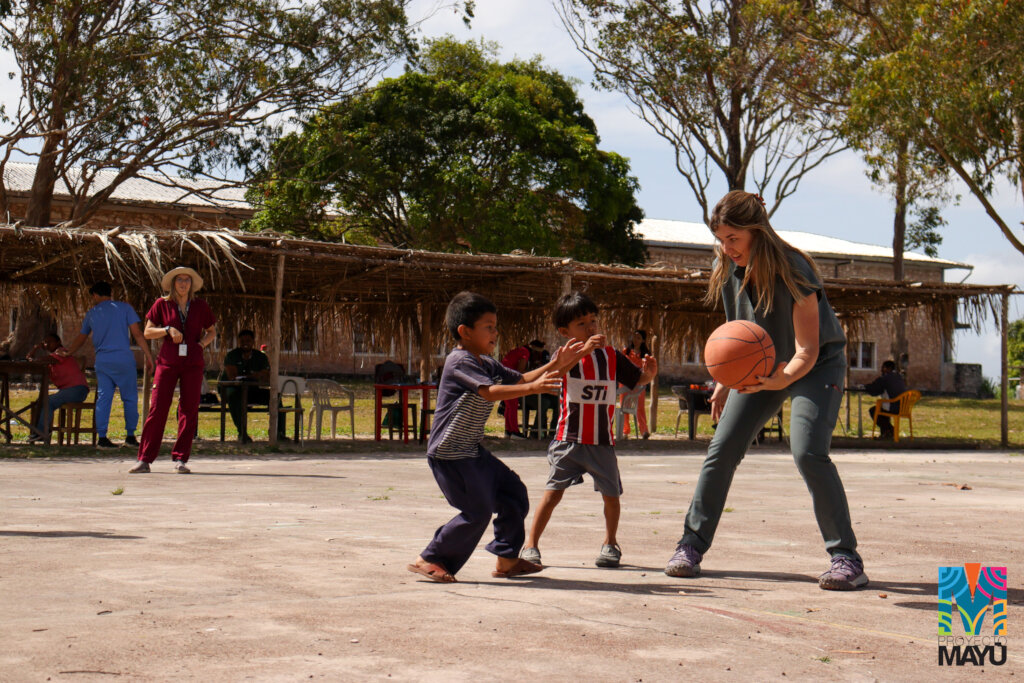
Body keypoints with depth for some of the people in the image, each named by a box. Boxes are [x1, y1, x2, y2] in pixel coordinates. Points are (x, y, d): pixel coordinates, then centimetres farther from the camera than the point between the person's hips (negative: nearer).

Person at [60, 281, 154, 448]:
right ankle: (130, 435, 4)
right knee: (130, 398, 5)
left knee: (103, 398, 4)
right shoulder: (124, 308, 4)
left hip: (102, 361, 3)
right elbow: (137, 334, -3)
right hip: (124, 359, -3)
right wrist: (148, 355, 0)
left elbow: (81, 338, 26)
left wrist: (69, 352, 44)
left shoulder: (92, 313, 14)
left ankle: (102, 437, -1)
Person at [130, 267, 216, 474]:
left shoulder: (200, 306, 9)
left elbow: (211, 332, 20)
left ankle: (180, 459, 4)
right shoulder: (162, 304, 6)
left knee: (189, 410, -2)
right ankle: (144, 459, -4)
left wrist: (202, 344, 1)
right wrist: (168, 330, -10)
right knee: (157, 408, -7)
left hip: (192, 363, 2)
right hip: (168, 362, -2)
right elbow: (147, 332, 6)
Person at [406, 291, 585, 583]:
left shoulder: (486, 364, 14)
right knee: (477, 511, -10)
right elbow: (490, 392, -30)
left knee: (514, 493, 11)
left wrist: (553, 366, 3)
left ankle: (506, 559, 21)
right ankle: (429, 560, 1)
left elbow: (520, 379, 16)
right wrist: (534, 388, -36)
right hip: (450, 454, -10)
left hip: (473, 451, 10)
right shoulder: (460, 361, -17)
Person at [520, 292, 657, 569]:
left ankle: (610, 543, 30)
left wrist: (648, 372, -11)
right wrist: (584, 349, -42)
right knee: (553, 492, -5)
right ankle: (531, 544, 5)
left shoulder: (611, 356, 7)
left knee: (611, 494, 7)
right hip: (569, 439, -3)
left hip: (603, 441, 3)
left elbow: (637, 379, 12)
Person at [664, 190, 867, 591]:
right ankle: (692, 545, 8)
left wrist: (779, 380, -48)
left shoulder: (793, 272, -29)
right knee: (722, 448, -4)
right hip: (760, 366, 6)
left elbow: (807, 351, -30)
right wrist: (724, 384, 9)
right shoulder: (726, 269, -10)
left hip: (817, 366, -6)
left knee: (808, 452, -24)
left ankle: (846, 558, -15)